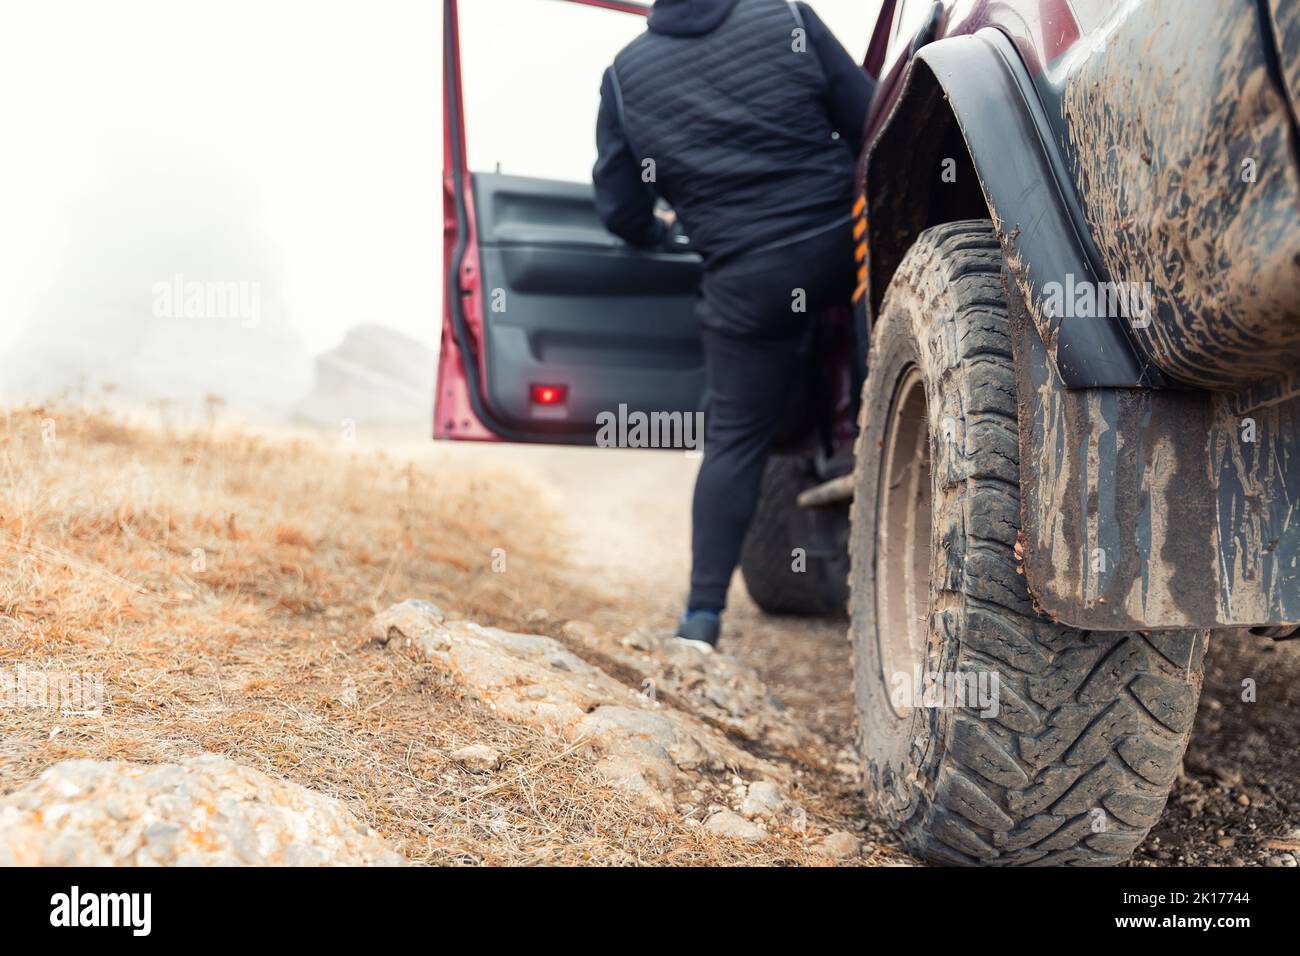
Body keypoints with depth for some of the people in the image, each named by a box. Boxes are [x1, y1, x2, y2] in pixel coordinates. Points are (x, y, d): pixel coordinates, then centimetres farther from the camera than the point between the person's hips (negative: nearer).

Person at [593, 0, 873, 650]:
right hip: (844, 247, -1)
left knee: (734, 440, 9)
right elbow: (871, 126, 2)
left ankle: (703, 614, 9)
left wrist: (661, 231, 31)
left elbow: (621, 212, 10)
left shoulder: (626, 74, 6)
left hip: (747, 282, 1)